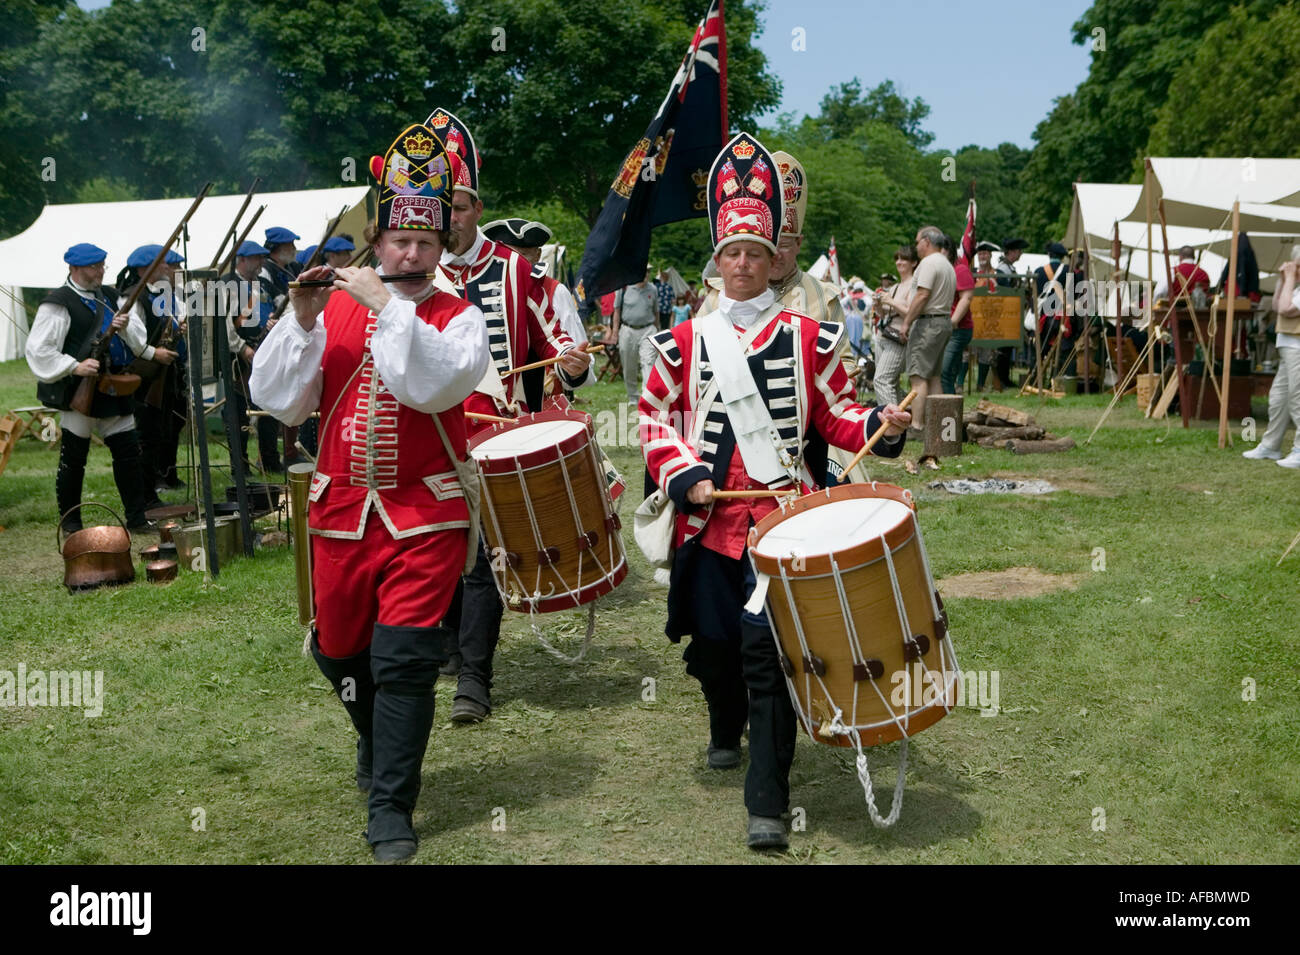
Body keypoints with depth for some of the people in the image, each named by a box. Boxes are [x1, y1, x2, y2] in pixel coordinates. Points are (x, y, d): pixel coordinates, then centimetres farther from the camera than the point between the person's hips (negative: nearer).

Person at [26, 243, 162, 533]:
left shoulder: (109, 296, 13)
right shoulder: (58, 303, -9)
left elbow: (138, 333, 11)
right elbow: (38, 350, -12)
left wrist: (126, 327, -11)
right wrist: (74, 367, -21)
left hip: (114, 388, 7)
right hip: (80, 390, -7)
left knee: (128, 451, 7)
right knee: (73, 457, 3)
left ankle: (136, 517, 15)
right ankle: (70, 522, 16)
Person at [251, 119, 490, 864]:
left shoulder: (459, 317, -2)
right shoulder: (333, 308, 6)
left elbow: (436, 383, -22)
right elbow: (280, 400, -1)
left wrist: (386, 307, -24)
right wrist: (301, 321, -13)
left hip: (425, 518, -4)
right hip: (343, 513, 4)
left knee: (403, 658, -8)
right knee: (339, 650, 16)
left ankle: (392, 808, 4)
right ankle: (379, 741, 45)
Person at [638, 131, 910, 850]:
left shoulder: (809, 338, 5)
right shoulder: (684, 342, 7)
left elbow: (835, 414, 8)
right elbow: (653, 416, 9)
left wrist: (880, 426, -11)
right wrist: (682, 475, -6)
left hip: (782, 515, -2)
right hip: (708, 518, 2)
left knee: (767, 650, -10)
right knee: (712, 642, 12)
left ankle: (768, 802, -4)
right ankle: (725, 732, 45)